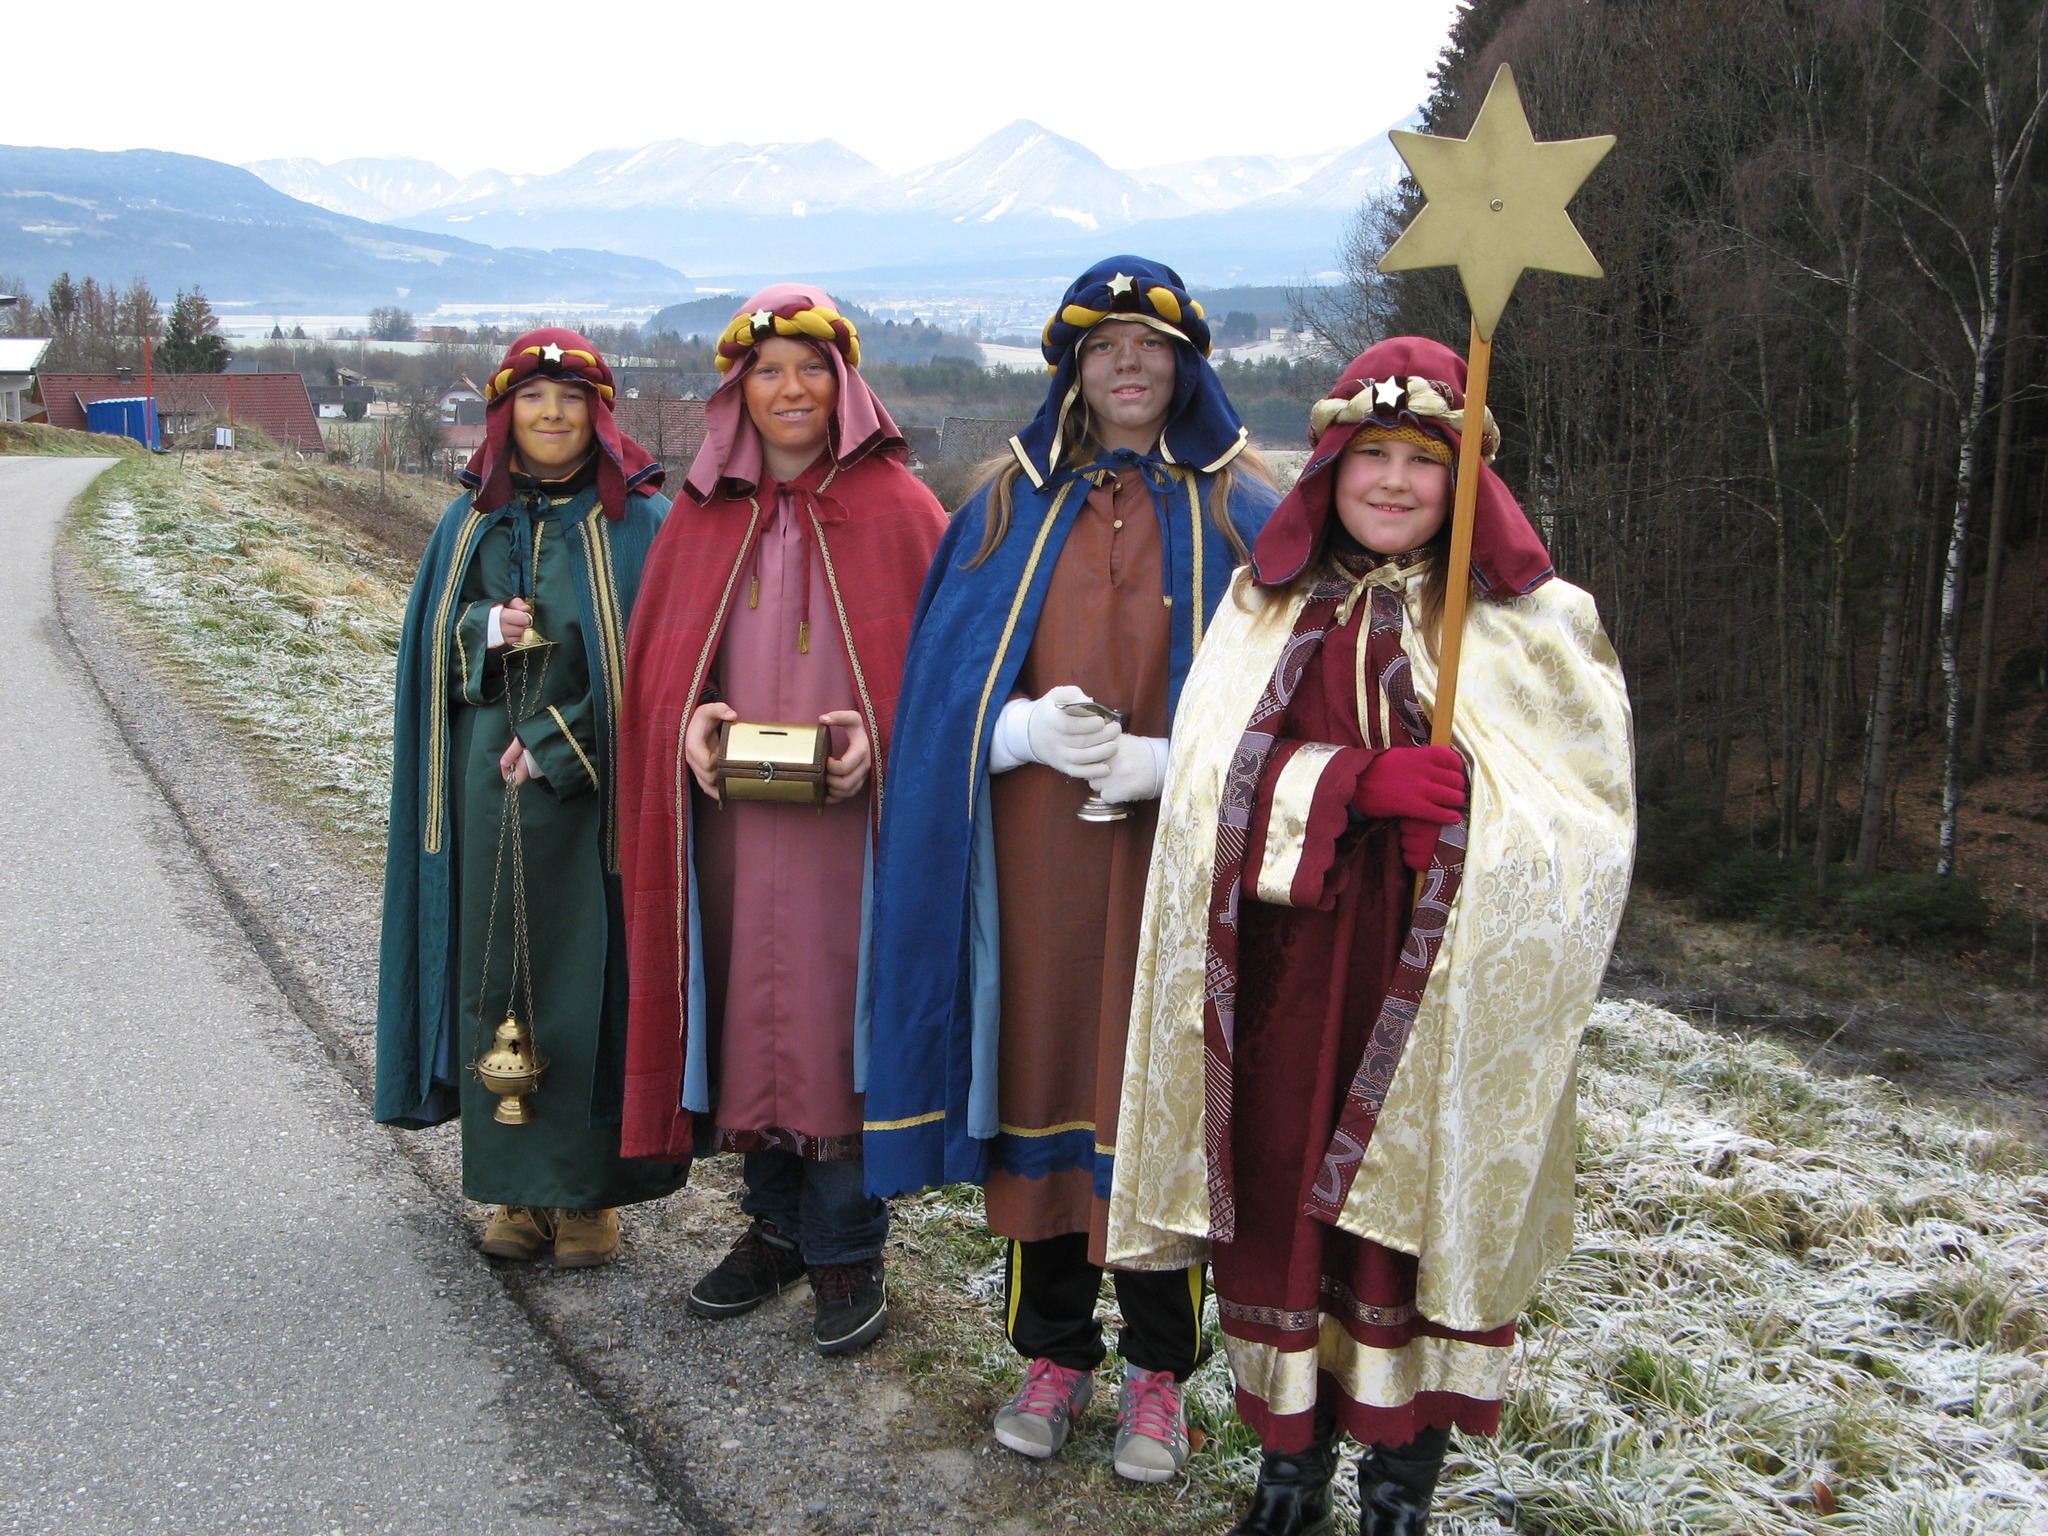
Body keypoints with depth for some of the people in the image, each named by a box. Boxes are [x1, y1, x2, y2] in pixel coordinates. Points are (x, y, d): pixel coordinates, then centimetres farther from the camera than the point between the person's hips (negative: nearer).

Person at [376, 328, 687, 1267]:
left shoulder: (639, 523, -3)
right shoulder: (472, 524, 11)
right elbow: (429, 649, 14)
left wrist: (559, 747, -13)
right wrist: (485, 633, -8)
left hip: (594, 794, -4)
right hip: (488, 796, 4)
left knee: (589, 984, 0)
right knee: (497, 982, 6)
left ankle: (589, 1190, 12)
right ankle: (520, 1185, 18)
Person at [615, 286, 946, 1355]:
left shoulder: (896, 508, -2)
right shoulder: (703, 518, 10)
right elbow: (658, 655, 12)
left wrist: (879, 734, -19)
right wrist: (688, 720, -8)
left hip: (850, 819, -4)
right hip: (732, 823, 4)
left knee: (843, 1025, 0)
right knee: (748, 1018, 12)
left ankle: (847, 1249, 15)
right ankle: (775, 1224, 29)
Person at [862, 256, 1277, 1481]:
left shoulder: (1241, 514, 4)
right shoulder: (1012, 508, 9)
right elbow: (950, 680, 7)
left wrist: (1170, 763, -16)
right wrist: (1030, 727, -13)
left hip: (1177, 854, -2)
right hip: (1032, 856, 2)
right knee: (1039, 1085, 7)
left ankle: (1159, 1369, 19)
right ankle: (1055, 1352, 24)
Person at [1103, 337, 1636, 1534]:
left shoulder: (1535, 624, 2)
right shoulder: (1271, 611, 9)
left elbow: (1587, 812, -3)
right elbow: (1218, 774, -3)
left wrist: (1462, 803, -20)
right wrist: (1357, 782, -19)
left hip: (1446, 993, -2)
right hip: (1286, 991, 2)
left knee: (1419, 1225, 1)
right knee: (1282, 1220, 7)